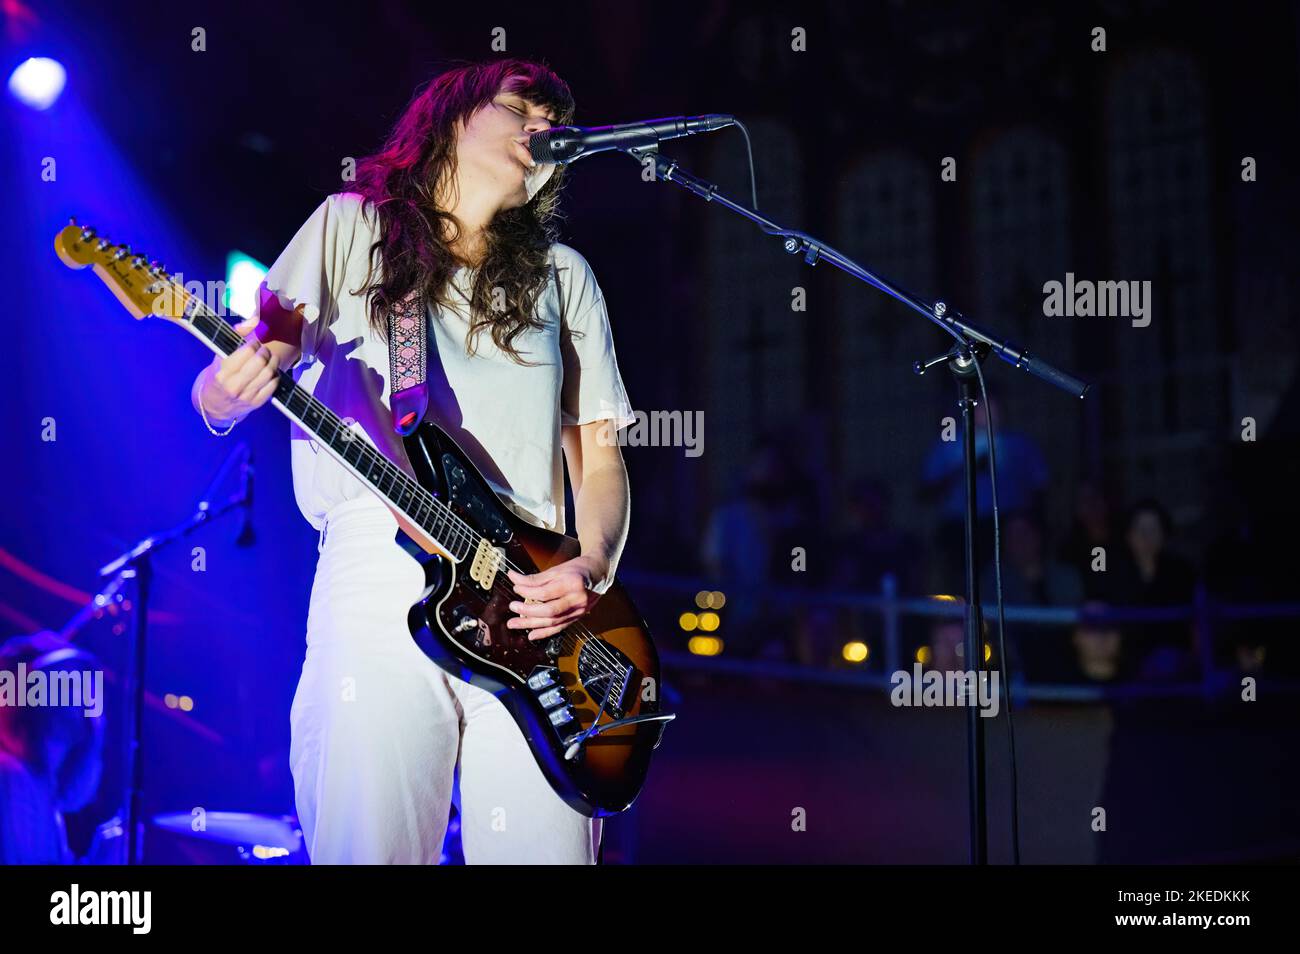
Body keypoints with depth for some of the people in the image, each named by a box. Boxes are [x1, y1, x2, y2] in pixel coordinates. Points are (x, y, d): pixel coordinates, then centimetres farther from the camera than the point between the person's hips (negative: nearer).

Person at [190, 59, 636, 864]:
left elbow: (600, 457, 17)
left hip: (533, 613, 3)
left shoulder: (564, 277, 20)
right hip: (380, 579, -2)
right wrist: (230, 391, -21)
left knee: (546, 850, -5)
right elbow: (223, 391, 4)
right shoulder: (351, 227, 12)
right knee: (368, 851, -9)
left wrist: (592, 571, -3)